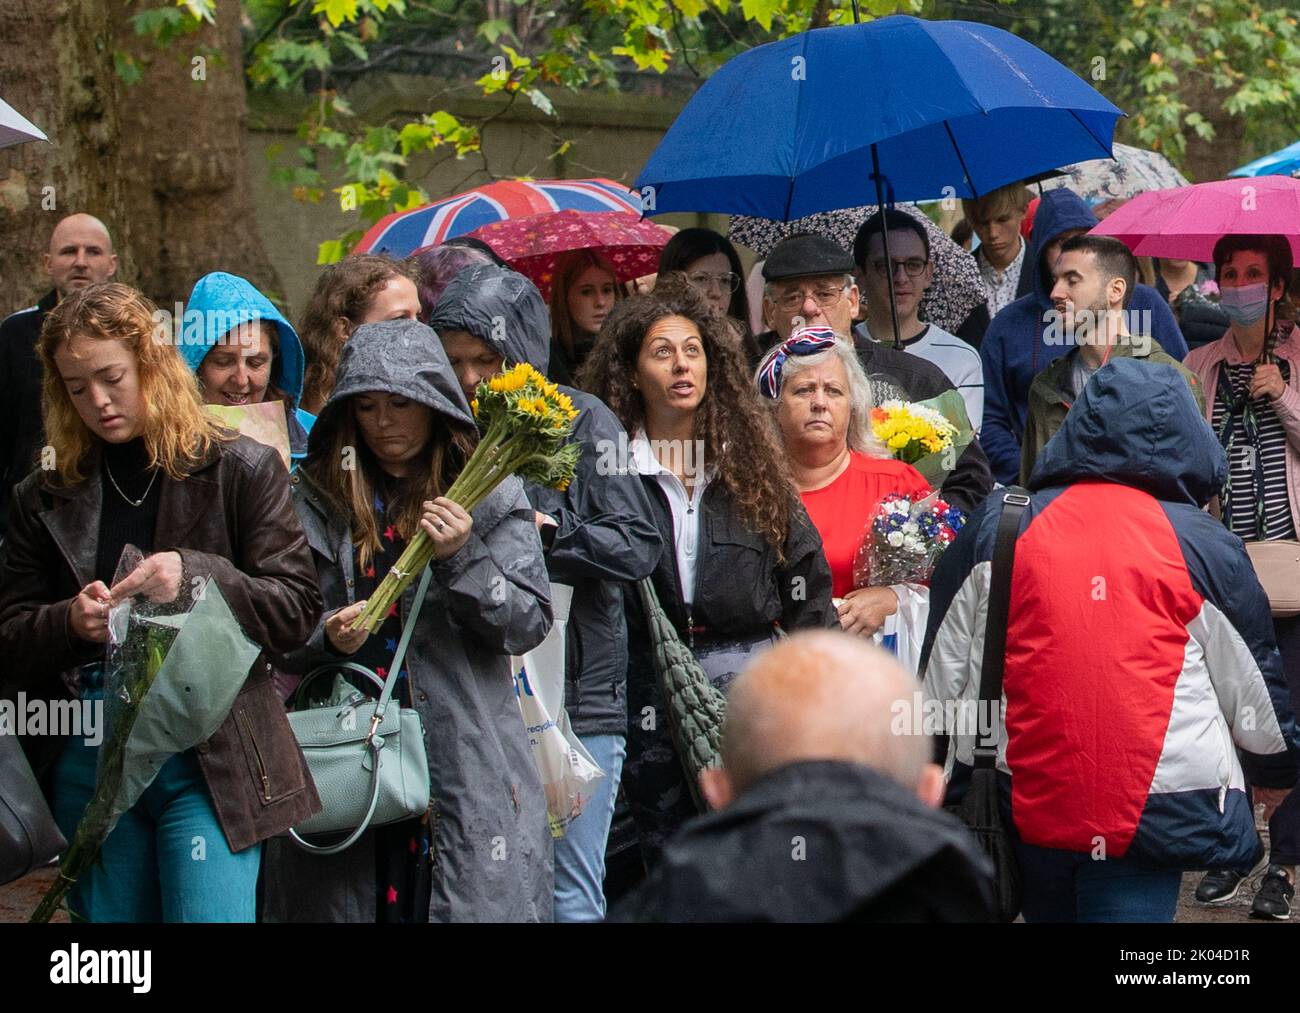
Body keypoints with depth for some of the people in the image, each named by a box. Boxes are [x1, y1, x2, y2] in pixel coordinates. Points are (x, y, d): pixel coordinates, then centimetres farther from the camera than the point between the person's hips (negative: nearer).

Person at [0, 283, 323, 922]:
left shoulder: (242, 470, 2)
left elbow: (296, 610, -3)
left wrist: (196, 576, -19)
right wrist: (70, 624, -13)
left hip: (209, 756, -4)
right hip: (87, 765, 4)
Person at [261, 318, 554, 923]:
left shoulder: (490, 495, 6)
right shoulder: (317, 497, 10)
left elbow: (529, 624, -1)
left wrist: (462, 559, -15)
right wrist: (326, 639, -13)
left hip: (467, 762, -1)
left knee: (475, 902, -6)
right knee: (342, 897, 0)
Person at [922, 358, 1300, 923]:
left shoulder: (994, 529, 2)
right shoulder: (1203, 546, -3)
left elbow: (945, 676, 7)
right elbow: (1251, 686, 7)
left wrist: (941, 790, 19)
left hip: (1025, 806, 3)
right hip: (1153, 811, -3)